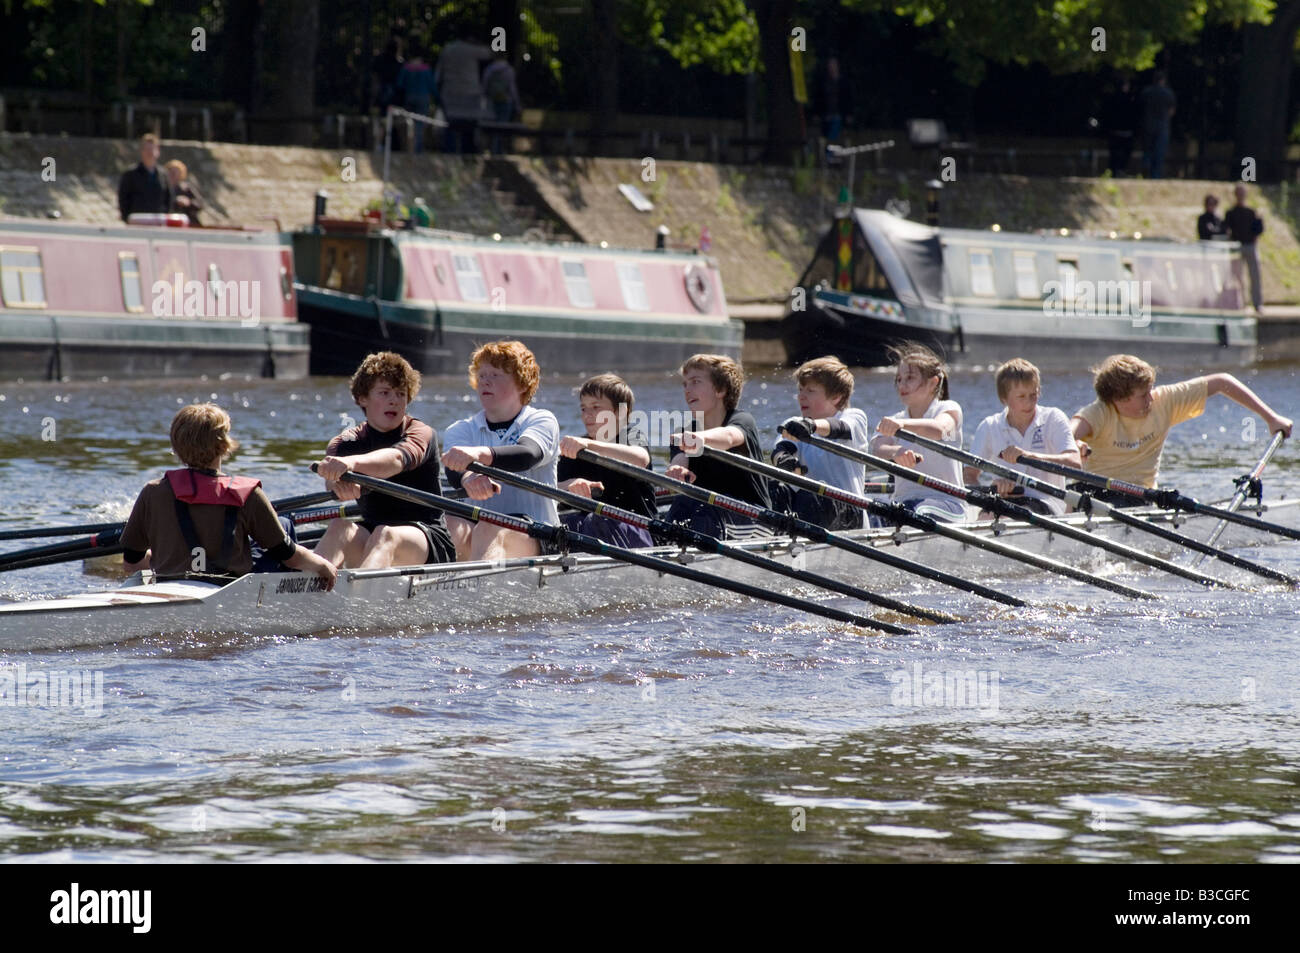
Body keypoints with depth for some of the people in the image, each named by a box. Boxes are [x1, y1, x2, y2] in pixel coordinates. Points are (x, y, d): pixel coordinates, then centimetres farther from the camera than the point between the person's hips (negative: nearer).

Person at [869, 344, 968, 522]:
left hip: (944, 500, -4)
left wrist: (902, 424, -44)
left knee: (922, 514, -38)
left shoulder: (949, 409, 4)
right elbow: (878, 449, -9)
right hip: (904, 499, 4)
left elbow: (939, 429, -23)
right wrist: (897, 452, -36)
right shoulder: (892, 422, 15)